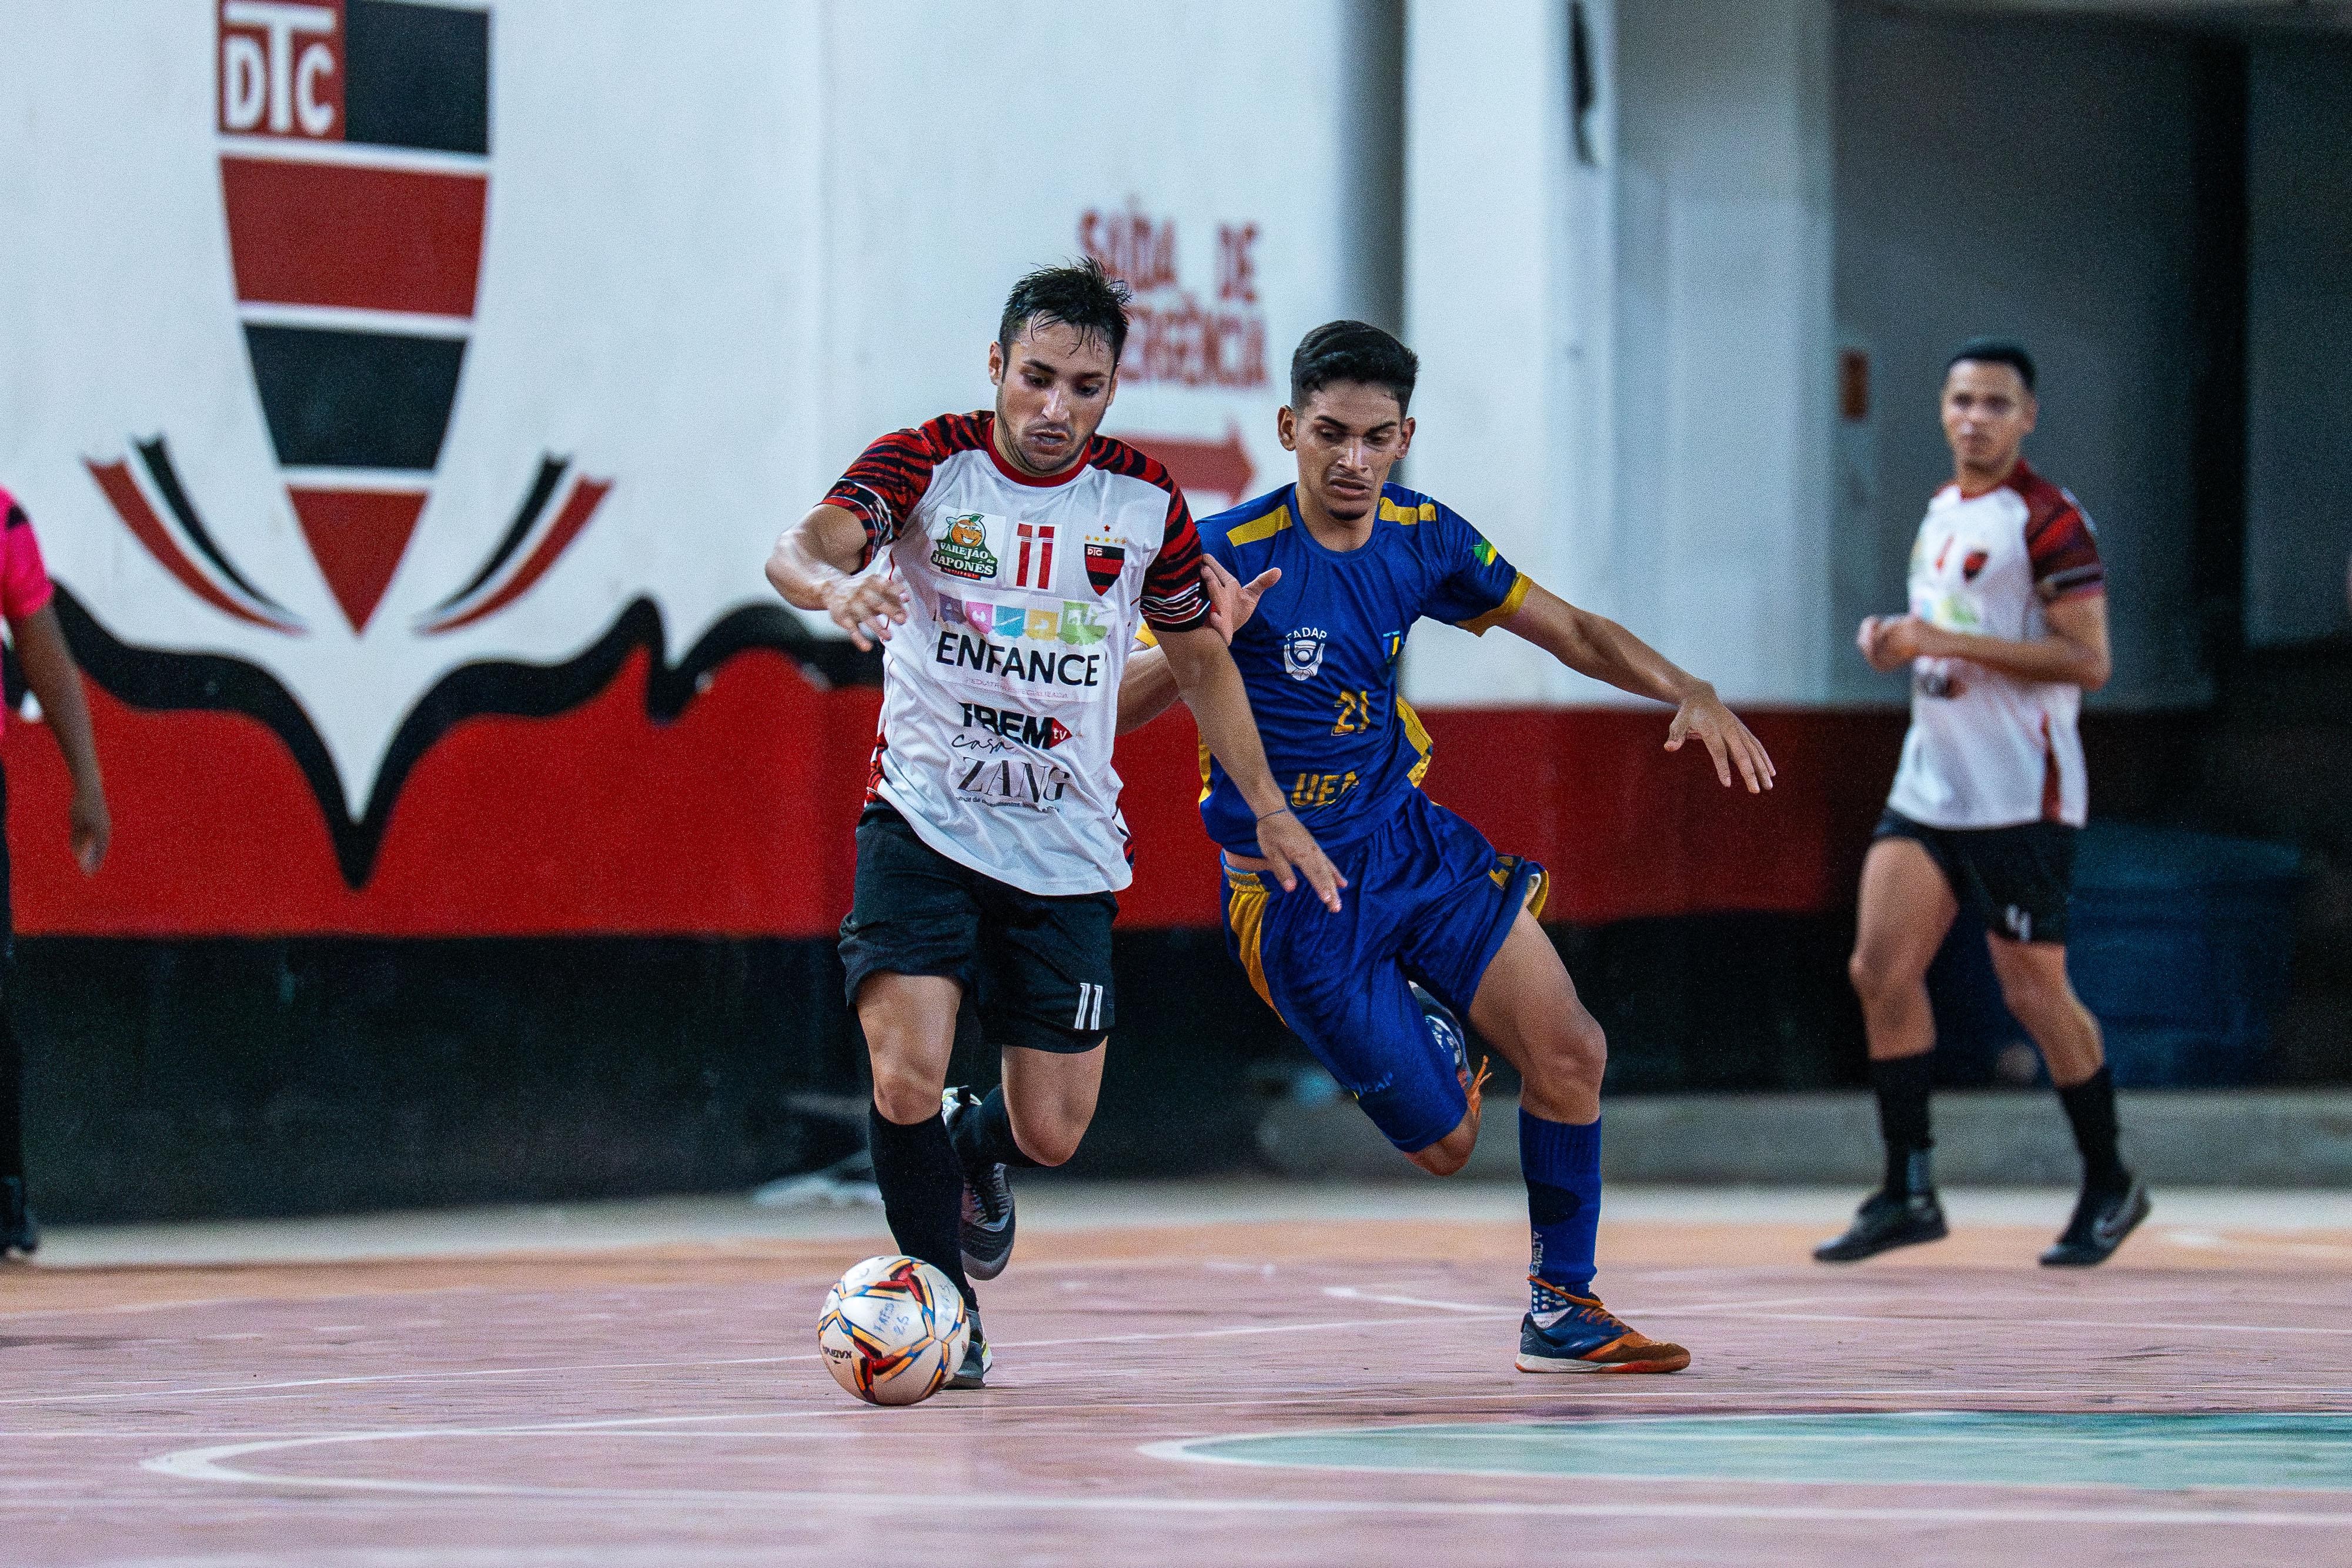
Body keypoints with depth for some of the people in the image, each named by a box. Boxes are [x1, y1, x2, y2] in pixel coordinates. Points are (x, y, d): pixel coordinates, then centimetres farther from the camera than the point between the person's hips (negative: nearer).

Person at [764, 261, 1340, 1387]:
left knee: (1050, 1134, 2)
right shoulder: (925, 463, -8)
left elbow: (1200, 658, 15)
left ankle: (971, 1151, 40)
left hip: (1066, 848, 3)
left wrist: (1269, 812, 13)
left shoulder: (1143, 501, 1)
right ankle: (946, 1303, 3)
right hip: (923, 819, -3)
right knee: (907, 1081, -20)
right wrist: (836, 584, -49)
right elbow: (799, 550, -25)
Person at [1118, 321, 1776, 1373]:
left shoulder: (1422, 538, 0)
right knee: (1446, 1145, -4)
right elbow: (1111, 711, -18)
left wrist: (1688, 693, -7)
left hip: (1411, 840, 5)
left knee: (1569, 1052, -10)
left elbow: (1569, 632, 9)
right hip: (1294, 886, -5)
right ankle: (1423, 1042, 33)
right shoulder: (1230, 554, -16)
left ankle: (1562, 1308, 8)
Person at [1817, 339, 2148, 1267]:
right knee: (1881, 968, -4)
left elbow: (2087, 661, -18)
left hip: (2019, 796, -7)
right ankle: (1908, 1194, 1)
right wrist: (1896, 639, 7)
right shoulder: (1941, 512, 15)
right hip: (1929, 787, 7)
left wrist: (1948, 643, -22)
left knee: (2033, 992, -1)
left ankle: (2110, 1185, 16)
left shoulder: (2047, 520, -11)